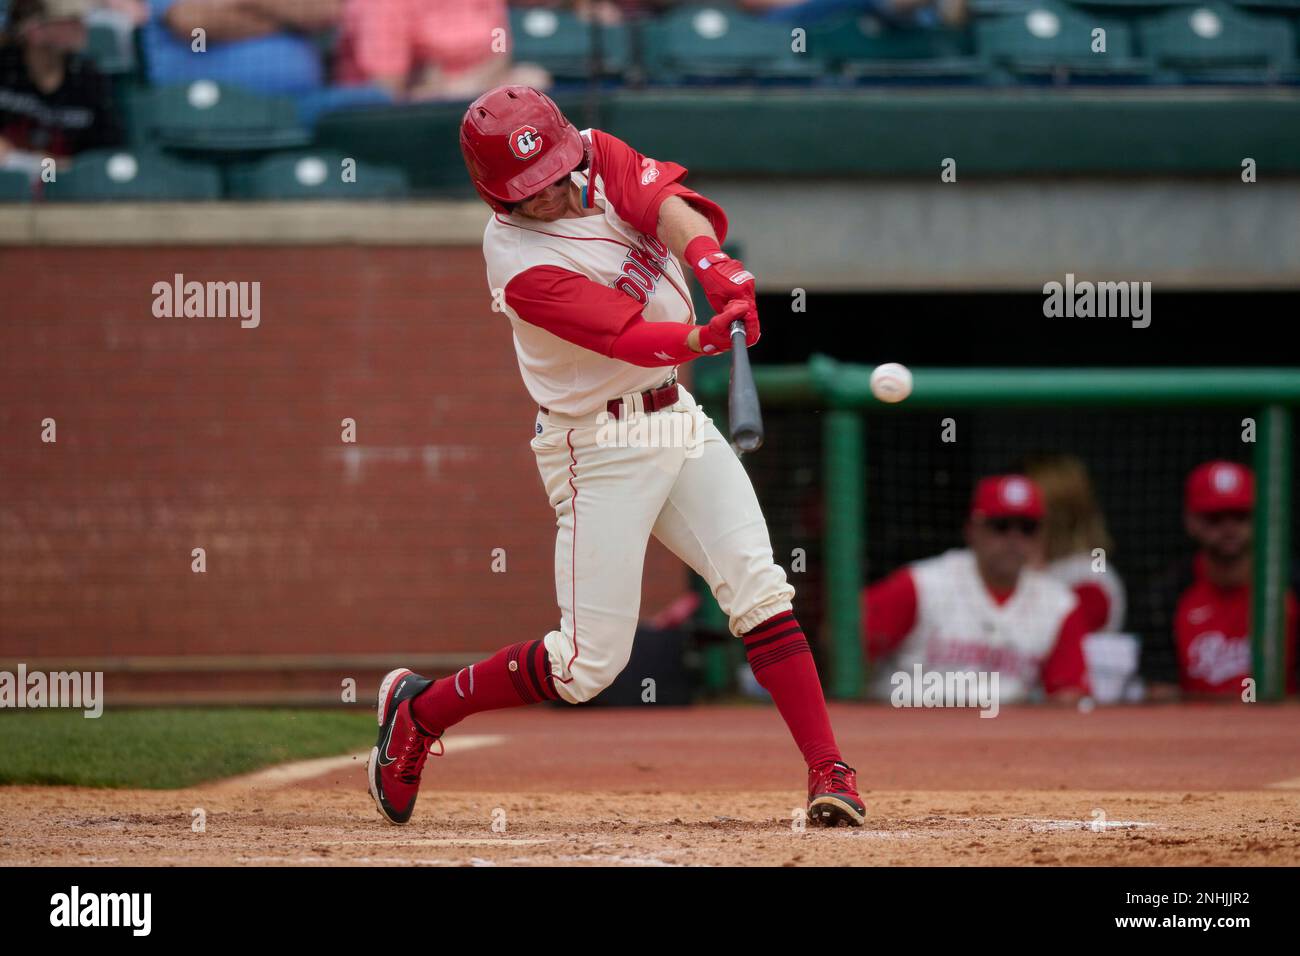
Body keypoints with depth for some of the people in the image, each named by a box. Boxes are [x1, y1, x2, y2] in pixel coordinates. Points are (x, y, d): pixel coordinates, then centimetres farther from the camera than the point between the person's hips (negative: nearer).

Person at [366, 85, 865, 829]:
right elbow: (635, 339, -29)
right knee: (589, 663, -4)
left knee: (759, 590, -9)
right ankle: (418, 710, 16)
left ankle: (829, 771, -8)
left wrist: (709, 259, -41)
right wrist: (711, 335, -48)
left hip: (676, 418, 6)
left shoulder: (599, 158, -3)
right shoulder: (523, 266, -22)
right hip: (599, 450, -6)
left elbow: (667, 203, -20)